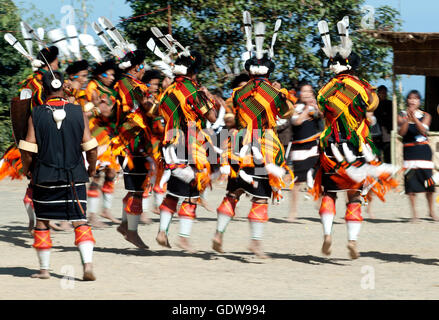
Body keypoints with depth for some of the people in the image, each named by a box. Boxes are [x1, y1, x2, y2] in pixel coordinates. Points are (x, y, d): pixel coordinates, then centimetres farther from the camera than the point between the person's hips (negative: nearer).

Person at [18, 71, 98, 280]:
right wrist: (91, 169, 15)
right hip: (74, 177, 1)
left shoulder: (36, 115, -7)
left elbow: (27, 149, -7)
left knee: (42, 221, 13)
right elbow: (90, 147, -2)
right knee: (80, 221, 3)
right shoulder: (78, 113, -3)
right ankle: (88, 264, -16)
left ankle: (44, 269, 16)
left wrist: (27, 170, 11)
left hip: (45, 177, -1)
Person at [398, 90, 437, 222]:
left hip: (423, 150, 0)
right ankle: (414, 213, -1)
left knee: (428, 180, -4)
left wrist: (414, 118, -22)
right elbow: (401, 132, -8)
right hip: (409, 151, 0)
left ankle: (432, 211, 11)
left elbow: (423, 130, -10)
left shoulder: (425, 116, 7)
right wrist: (407, 119, -21)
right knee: (410, 181, -7)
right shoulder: (401, 116, 7)